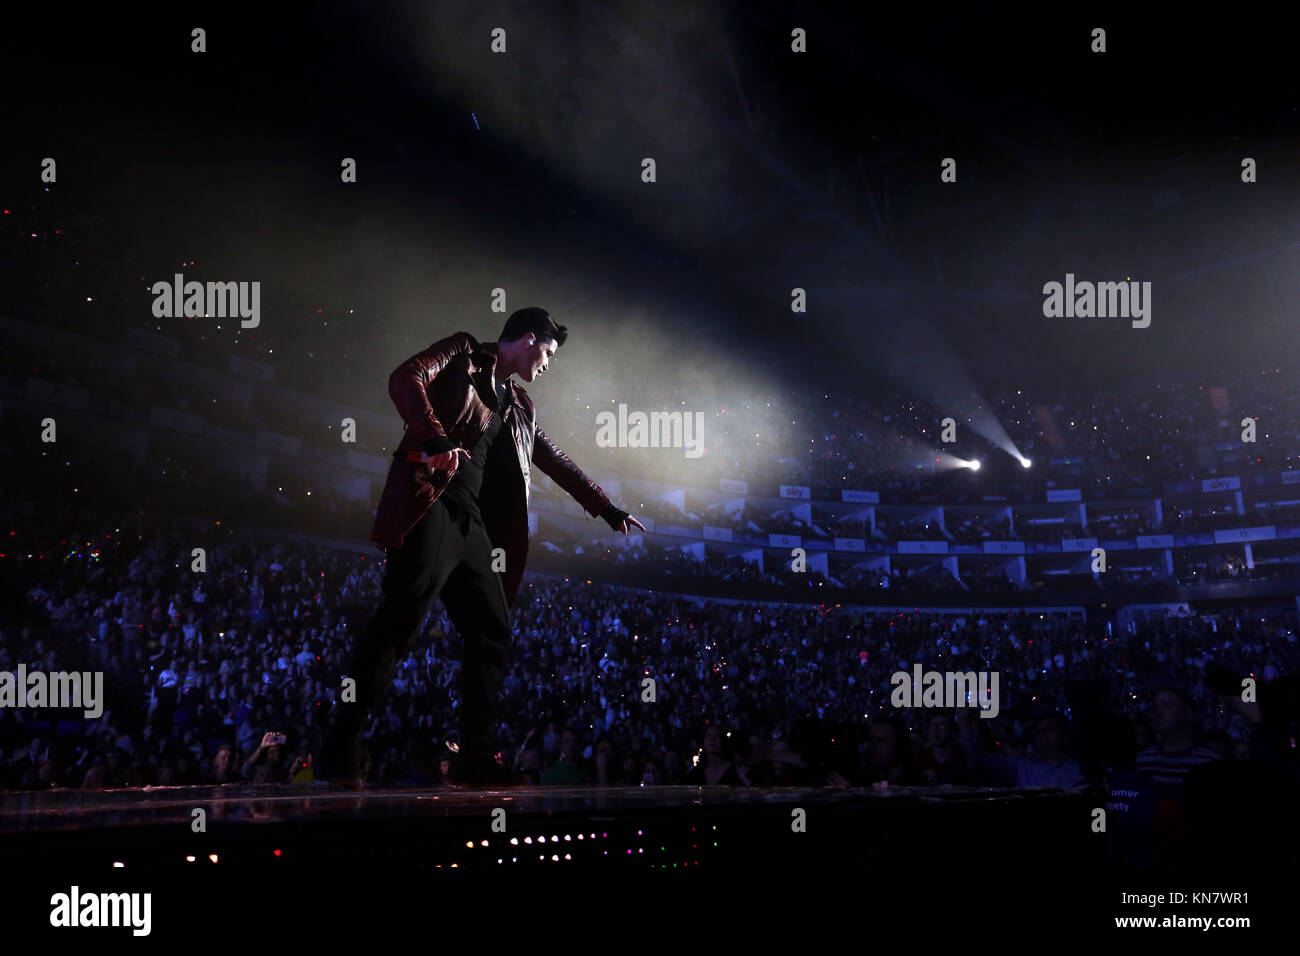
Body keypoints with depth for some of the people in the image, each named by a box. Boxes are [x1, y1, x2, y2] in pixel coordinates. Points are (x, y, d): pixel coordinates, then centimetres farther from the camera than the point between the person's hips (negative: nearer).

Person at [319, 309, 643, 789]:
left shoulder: (518, 407, 27)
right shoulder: (463, 354, 7)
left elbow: (556, 461, 37)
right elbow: (405, 378, -11)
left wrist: (607, 508, 38)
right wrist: (435, 440, -26)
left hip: (473, 525, 8)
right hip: (433, 508, -8)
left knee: (492, 632, 5)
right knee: (401, 618, -18)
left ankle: (477, 759, 11)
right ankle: (341, 750, -19)